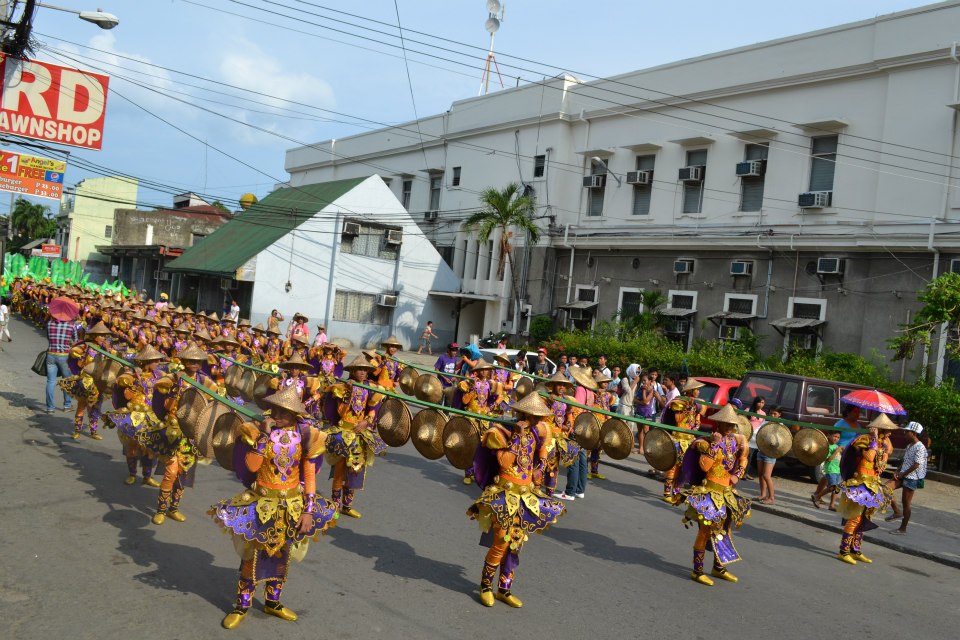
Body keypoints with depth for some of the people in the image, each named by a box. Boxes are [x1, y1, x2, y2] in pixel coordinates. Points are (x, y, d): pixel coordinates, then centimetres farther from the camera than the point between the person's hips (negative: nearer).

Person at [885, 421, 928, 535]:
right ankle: (897, 512, 6)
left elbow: (916, 465, -19)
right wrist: (897, 472, 4)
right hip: (903, 476, 8)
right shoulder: (909, 446, 13)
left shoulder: (920, 447, -15)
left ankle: (903, 528, 12)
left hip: (912, 478, -8)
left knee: (906, 503, 1)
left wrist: (902, 474, -13)